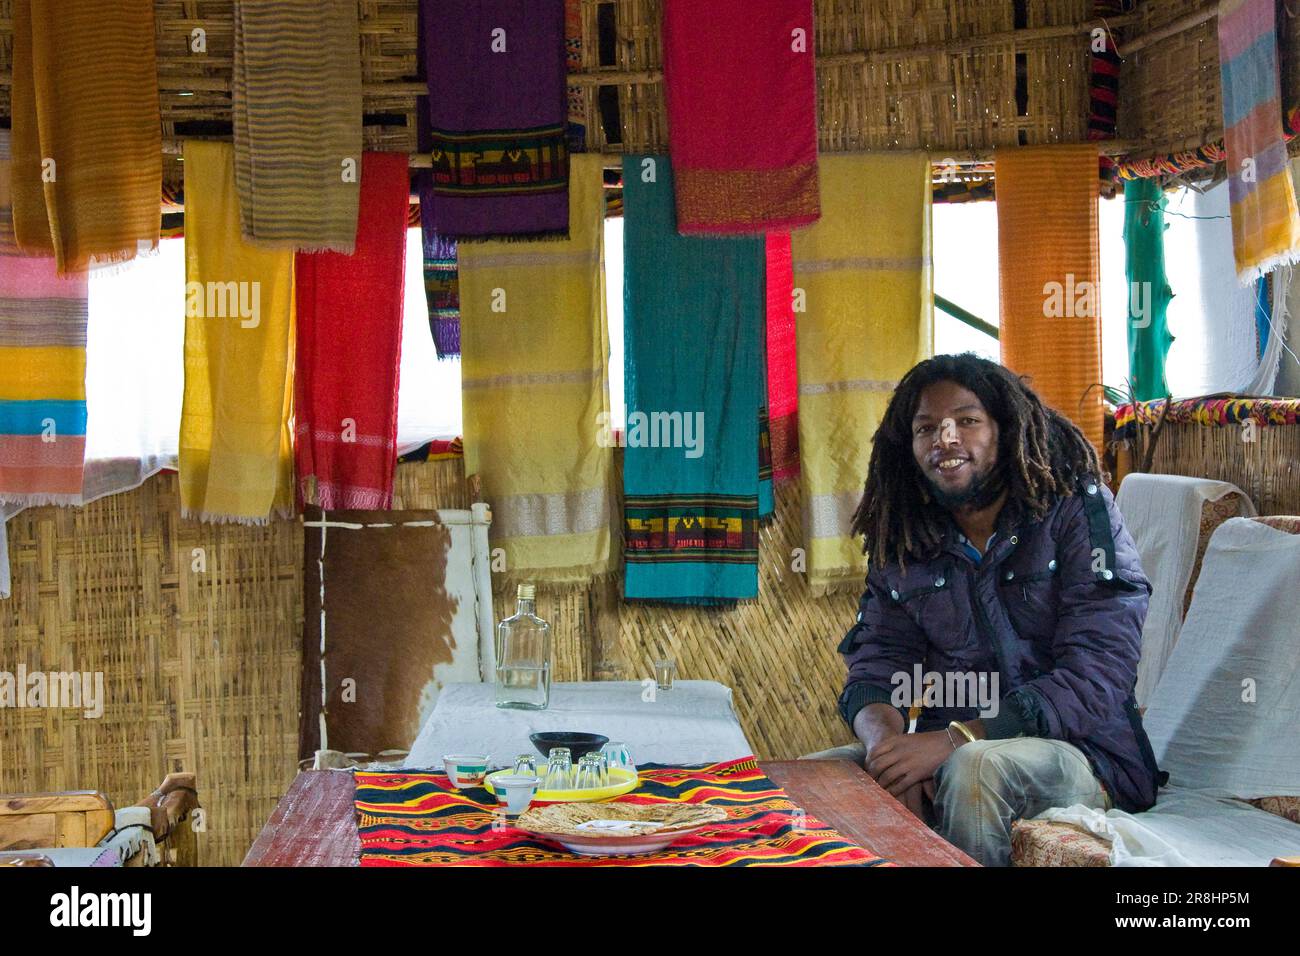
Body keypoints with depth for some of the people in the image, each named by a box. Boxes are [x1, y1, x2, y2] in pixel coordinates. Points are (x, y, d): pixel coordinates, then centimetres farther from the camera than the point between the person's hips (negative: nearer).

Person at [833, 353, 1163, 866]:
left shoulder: (1077, 510, -8)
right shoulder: (899, 544, 7)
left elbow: (1093, 679, -17)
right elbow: (873, 670, 1)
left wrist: (953, 739, -27)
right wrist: (886, 740, -25)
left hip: (1085, 756, -4)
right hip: (947, 752, 4)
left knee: (974, 768, -34)